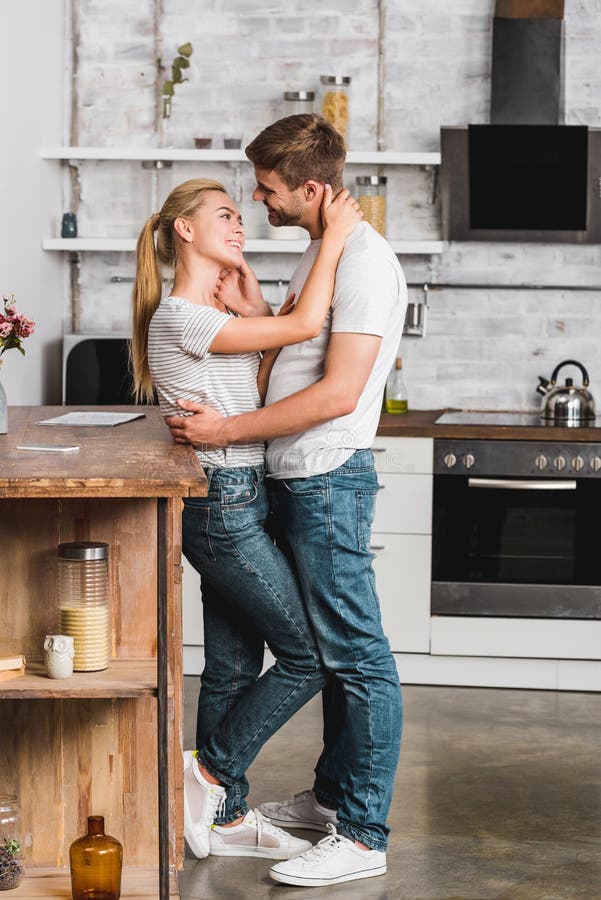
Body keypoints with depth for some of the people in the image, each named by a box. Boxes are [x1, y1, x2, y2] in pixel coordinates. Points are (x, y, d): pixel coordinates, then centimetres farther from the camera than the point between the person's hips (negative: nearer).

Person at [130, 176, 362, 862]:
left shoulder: (217, 315, 16)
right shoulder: (179, 318, -16)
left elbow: (257, 388, 13)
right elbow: (305, 326, -21)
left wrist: (256, 303, 6)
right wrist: (333, 237, -12)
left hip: (236, 503, 10)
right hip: (223, 504, -10)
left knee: (234, 666, 12)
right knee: (308, 657, -5)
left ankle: (226, 817, 19)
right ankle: (210, 771, 7)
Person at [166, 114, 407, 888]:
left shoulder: (364, 260, -17)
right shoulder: (321, 253, 15)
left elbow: (339, 392, -24)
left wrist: (230, 431, -19)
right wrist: (255, 314, 2)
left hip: (327, 479, -10)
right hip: (296, 478, 10)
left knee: (356, 656, -6)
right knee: (328, 648, 18)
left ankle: (362, 837, -3)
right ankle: (333, 794, 29)